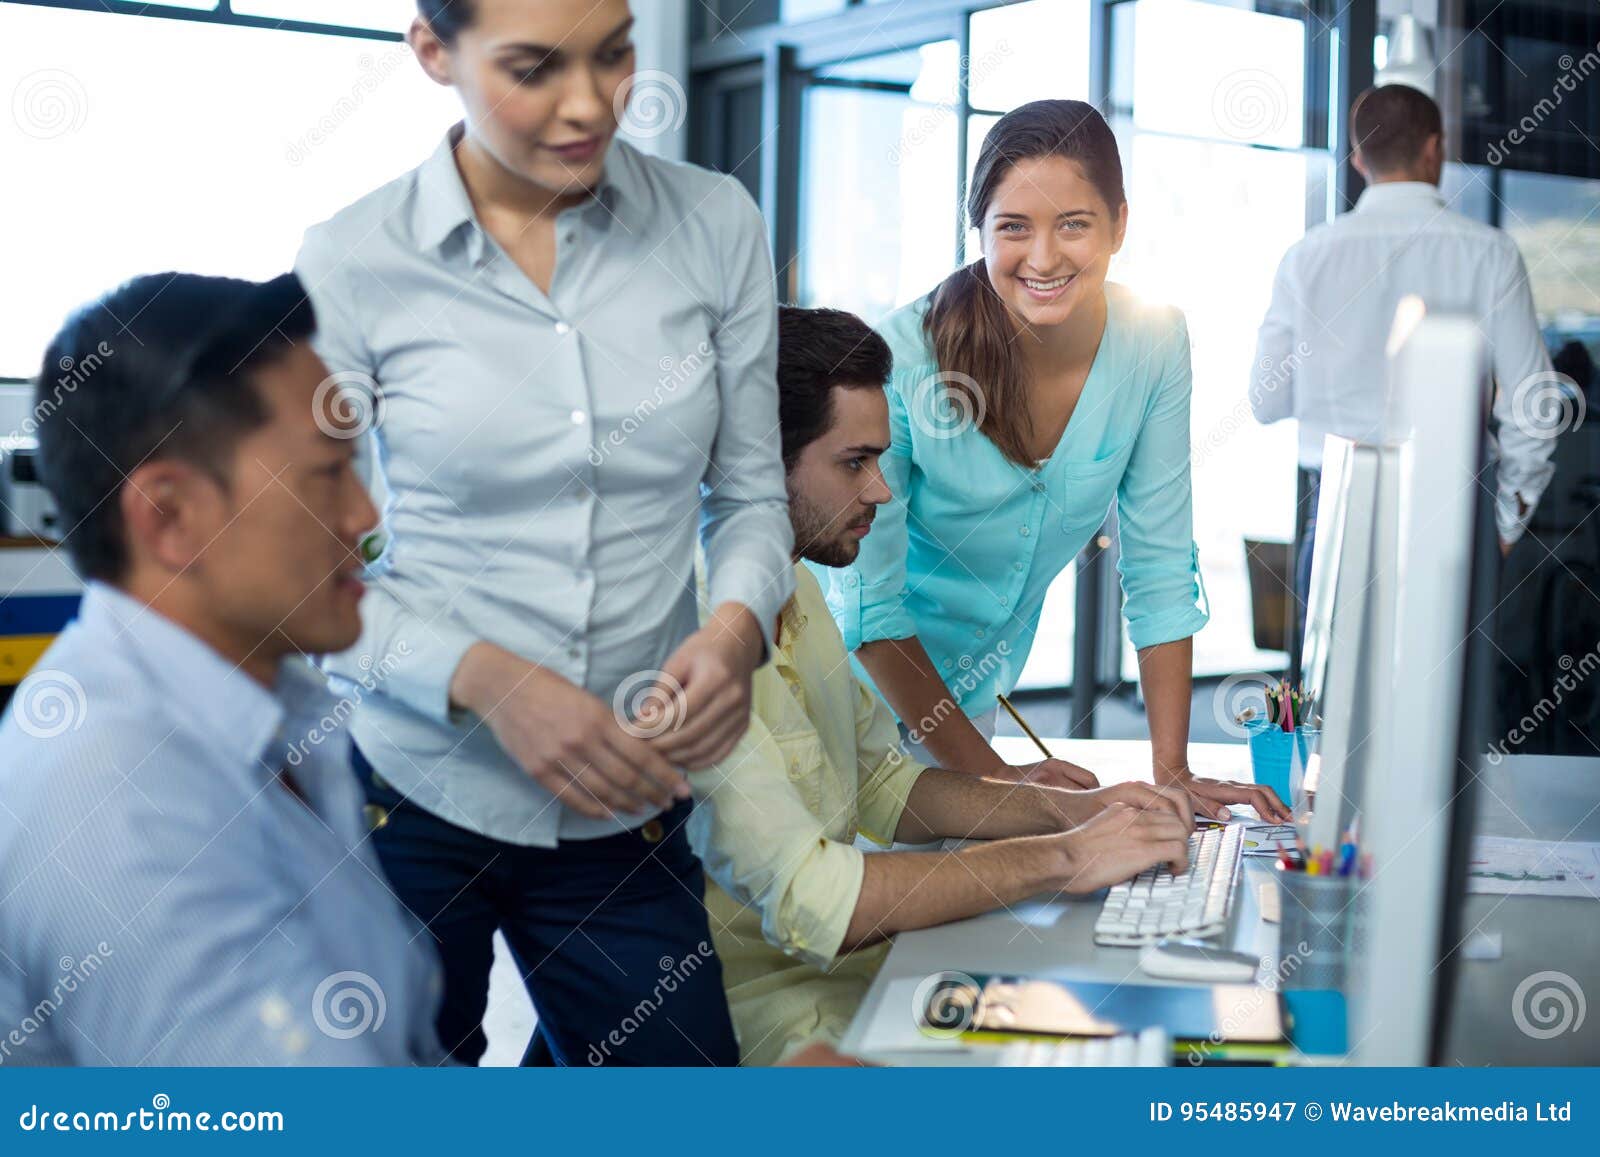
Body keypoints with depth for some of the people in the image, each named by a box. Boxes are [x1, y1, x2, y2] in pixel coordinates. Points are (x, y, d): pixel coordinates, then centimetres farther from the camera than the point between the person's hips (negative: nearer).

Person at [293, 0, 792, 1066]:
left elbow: (752, 494, 5)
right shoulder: (351, 266, -8)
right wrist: (487, 680, -21)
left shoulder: (717, 227, -2)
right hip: (409, 793, -1)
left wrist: (739, 627, -15)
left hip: (627, 811, 2)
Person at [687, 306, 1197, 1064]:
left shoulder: (794, 593, 10)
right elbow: (803, 897, -29)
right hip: (757, 1010, -9)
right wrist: (1061, 859, -22)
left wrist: (1070, 809, 2)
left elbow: (884, 787, 17)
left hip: (839, 956, 9)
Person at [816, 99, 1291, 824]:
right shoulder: (903, 357, -26)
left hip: (979, 685, 4)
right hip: (865, 683, -4)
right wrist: (994, 774, -22)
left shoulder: (1154, 346, -14)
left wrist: (1172, 776, -10)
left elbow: (1160, 571, -7)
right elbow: (871, 604, -20)